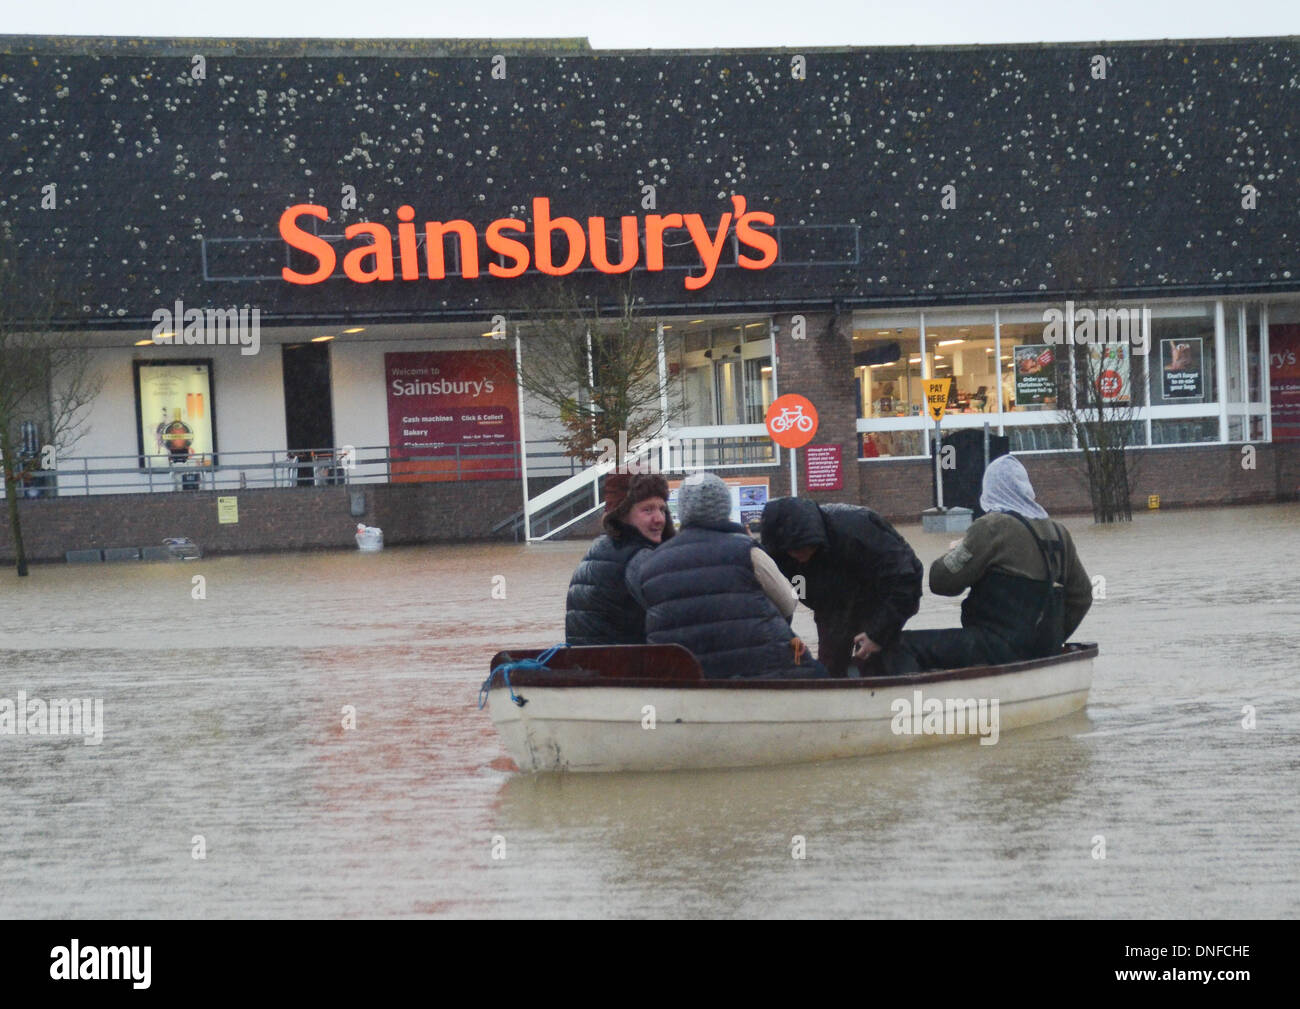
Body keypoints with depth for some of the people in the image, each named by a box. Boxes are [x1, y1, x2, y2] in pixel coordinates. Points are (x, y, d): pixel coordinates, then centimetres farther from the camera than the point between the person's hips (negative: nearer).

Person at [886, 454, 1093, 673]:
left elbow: (941, 581, -9)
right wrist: (1052, 641, 24)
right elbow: (1081, 595, 18)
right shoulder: (1058, 532, 11)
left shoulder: (991, 527, -10)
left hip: (999, 648, -8)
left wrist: (954, 553, 12)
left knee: (902, 646, -9)